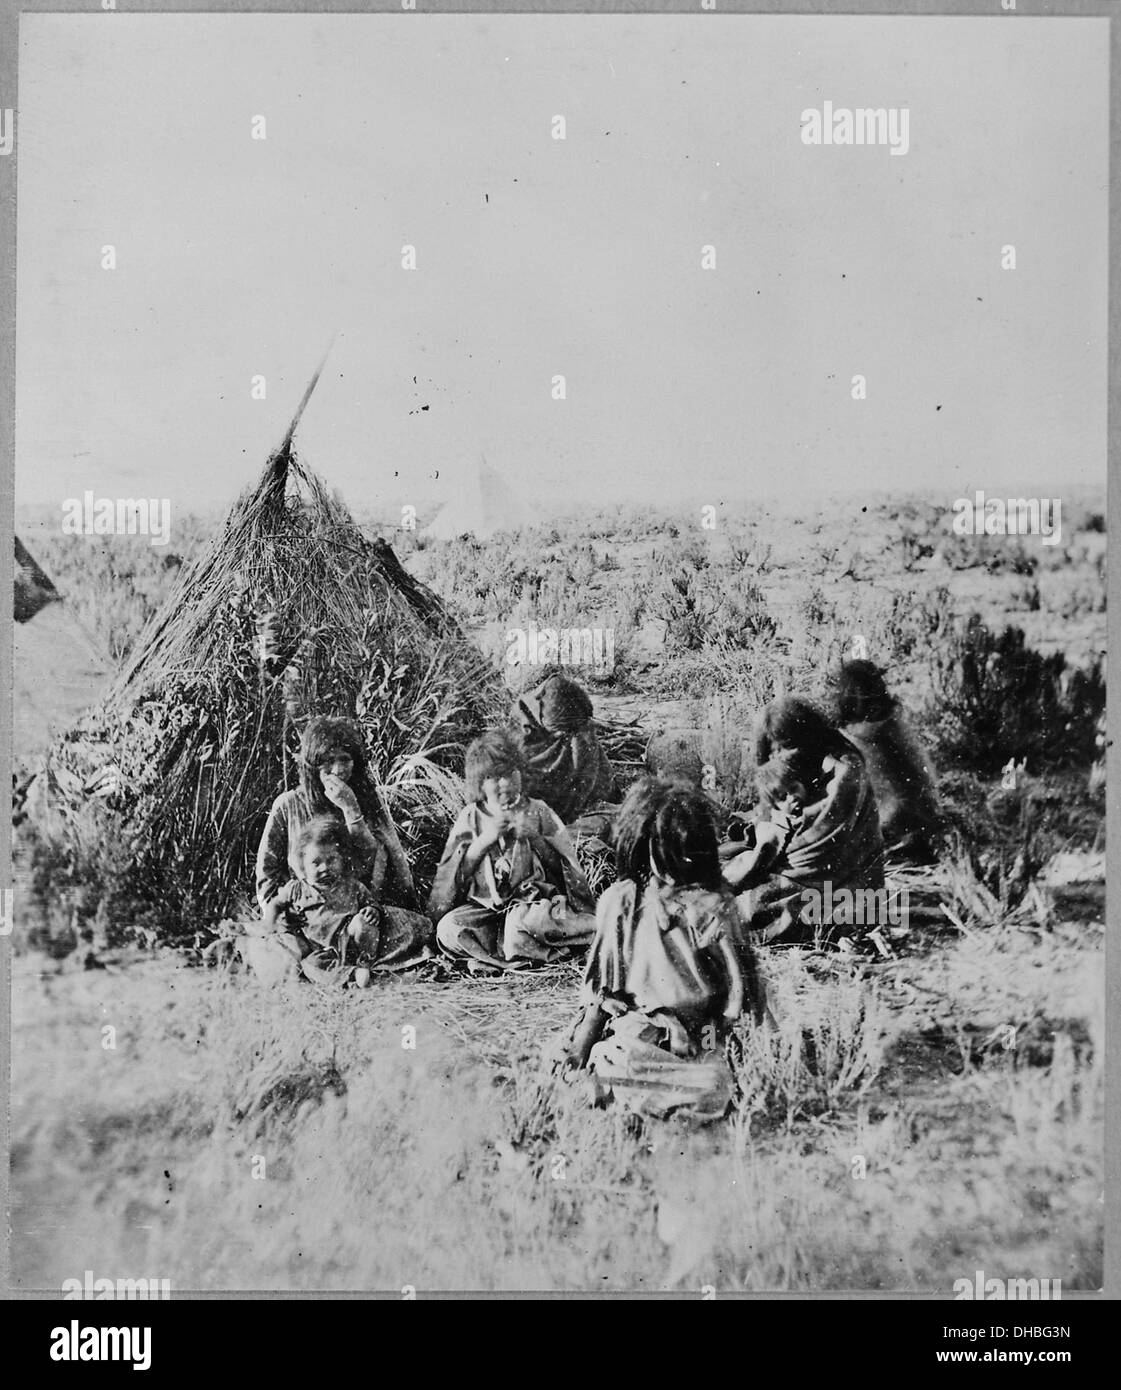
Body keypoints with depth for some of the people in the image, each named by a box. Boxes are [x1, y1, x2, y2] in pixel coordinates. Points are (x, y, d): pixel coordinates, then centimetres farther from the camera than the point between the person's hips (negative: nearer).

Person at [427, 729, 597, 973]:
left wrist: (535, 838, -12)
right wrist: (483, 841, -15)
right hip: (485, 907, 3)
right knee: (448, 928, -28)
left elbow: (566, 869, 3)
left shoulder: (538, 812, 6)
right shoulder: (470, 818, 7)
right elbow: (450, 879, -2)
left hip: (532, 902, -2)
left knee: (520, 920, -37)